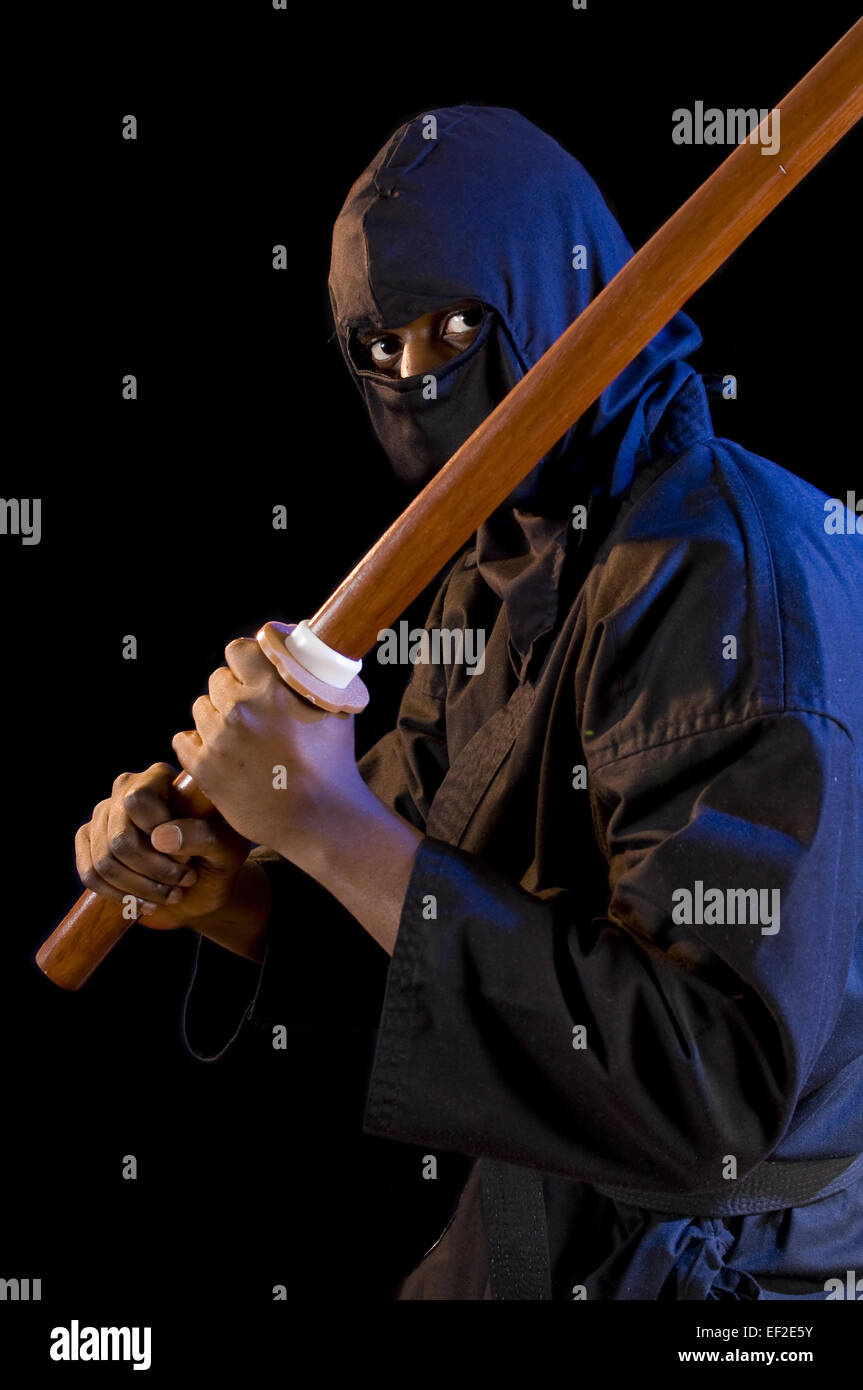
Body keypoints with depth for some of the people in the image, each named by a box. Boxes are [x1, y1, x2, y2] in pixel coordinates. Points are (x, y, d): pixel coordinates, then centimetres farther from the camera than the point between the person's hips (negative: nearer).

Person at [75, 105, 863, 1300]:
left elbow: (719, 1088, -30)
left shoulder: (730, 564, -23)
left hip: (712, 1258, -7)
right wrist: (230, 897, -13)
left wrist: (335, 826, -29)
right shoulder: (499, 570, 4)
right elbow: (427, 917, 6)